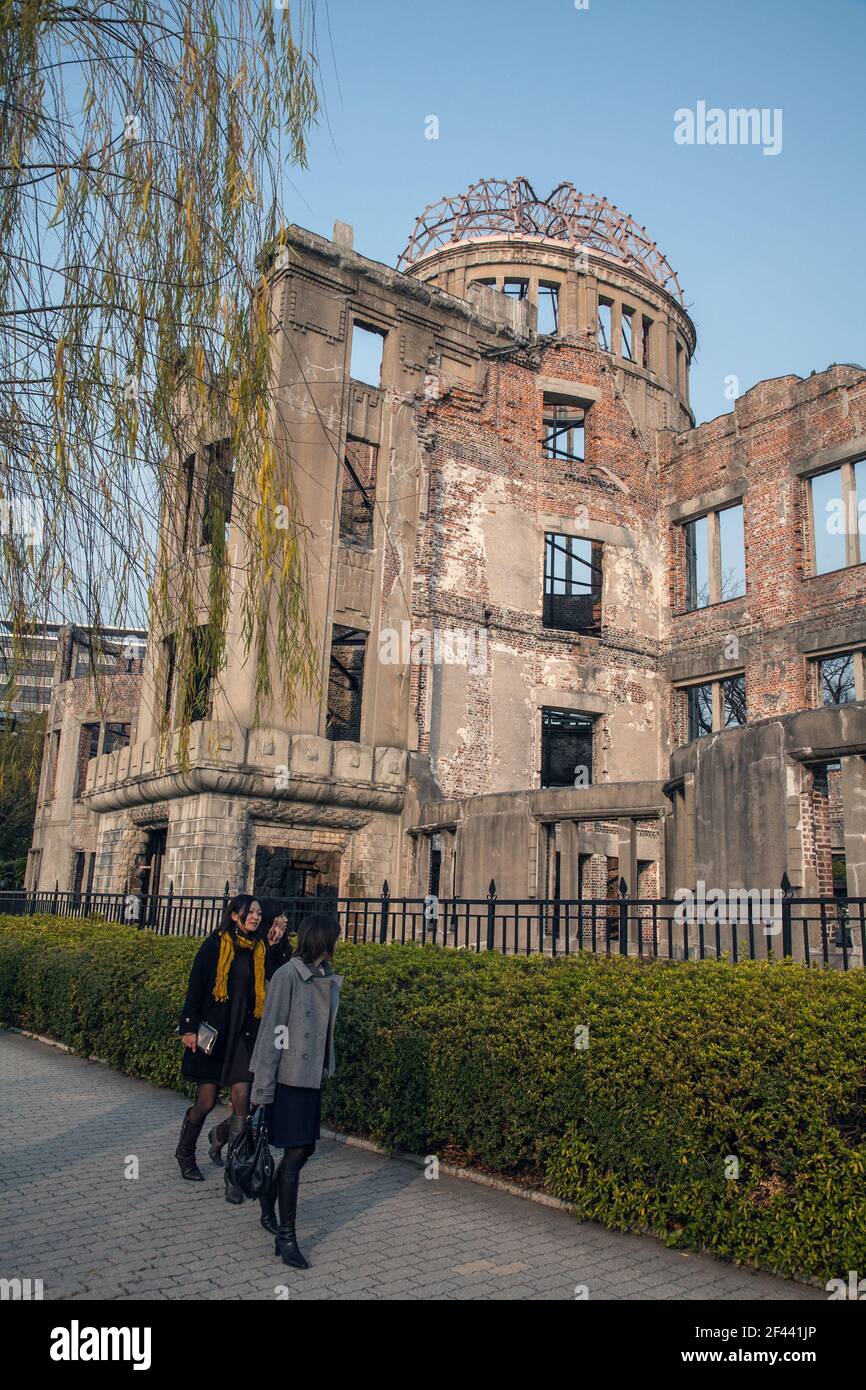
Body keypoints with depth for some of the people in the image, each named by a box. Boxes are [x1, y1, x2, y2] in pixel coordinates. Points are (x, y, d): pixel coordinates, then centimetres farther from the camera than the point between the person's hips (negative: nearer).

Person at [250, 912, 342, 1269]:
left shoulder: (329, 978, 6)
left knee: (305, 1149, 13)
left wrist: (328, 1069, 11)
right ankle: (286, 1237, 9)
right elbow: (272, 1033, -15)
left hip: (313, 1078, 7)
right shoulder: (288, 976, -16)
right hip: (289, 1078, -7)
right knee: (295, 1153, -3)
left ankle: (270, 1209, 35)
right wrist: (262, 1089, -14)